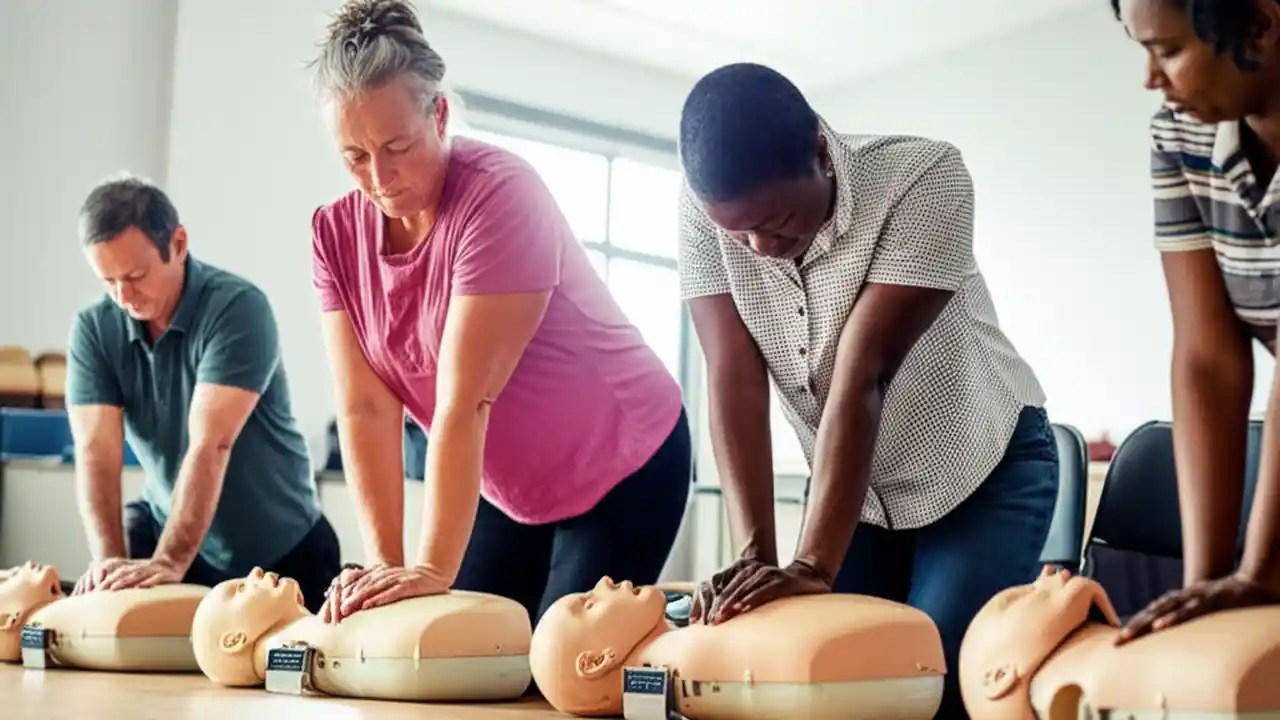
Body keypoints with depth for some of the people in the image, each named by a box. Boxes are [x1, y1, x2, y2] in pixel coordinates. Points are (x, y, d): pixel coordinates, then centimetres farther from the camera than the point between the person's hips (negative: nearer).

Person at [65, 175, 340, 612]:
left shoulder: (237, 307, -21)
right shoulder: (94, 329, -6)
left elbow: (210, 444, -29)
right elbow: (96, 451, -15)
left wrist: (170, 562, -35)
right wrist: (109, 560, -30)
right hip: (167, 530, 3)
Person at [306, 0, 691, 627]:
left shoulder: (499, 193, -27)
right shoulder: (336, 233, -9)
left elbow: (465, 401, -32)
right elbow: (364, 407, -15)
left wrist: (433, 569, -32)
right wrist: (383, 563, -23)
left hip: (623, 467, -5)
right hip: (505, 487, 6)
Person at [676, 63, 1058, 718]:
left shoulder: (924, 176, -28)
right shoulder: (704, 206, -17)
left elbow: (860, 377, -34)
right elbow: (734, 380, -22)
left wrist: (813, 566, -37)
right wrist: (752, 556, -31)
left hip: (984, 469, -3)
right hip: (848, 481, 4)